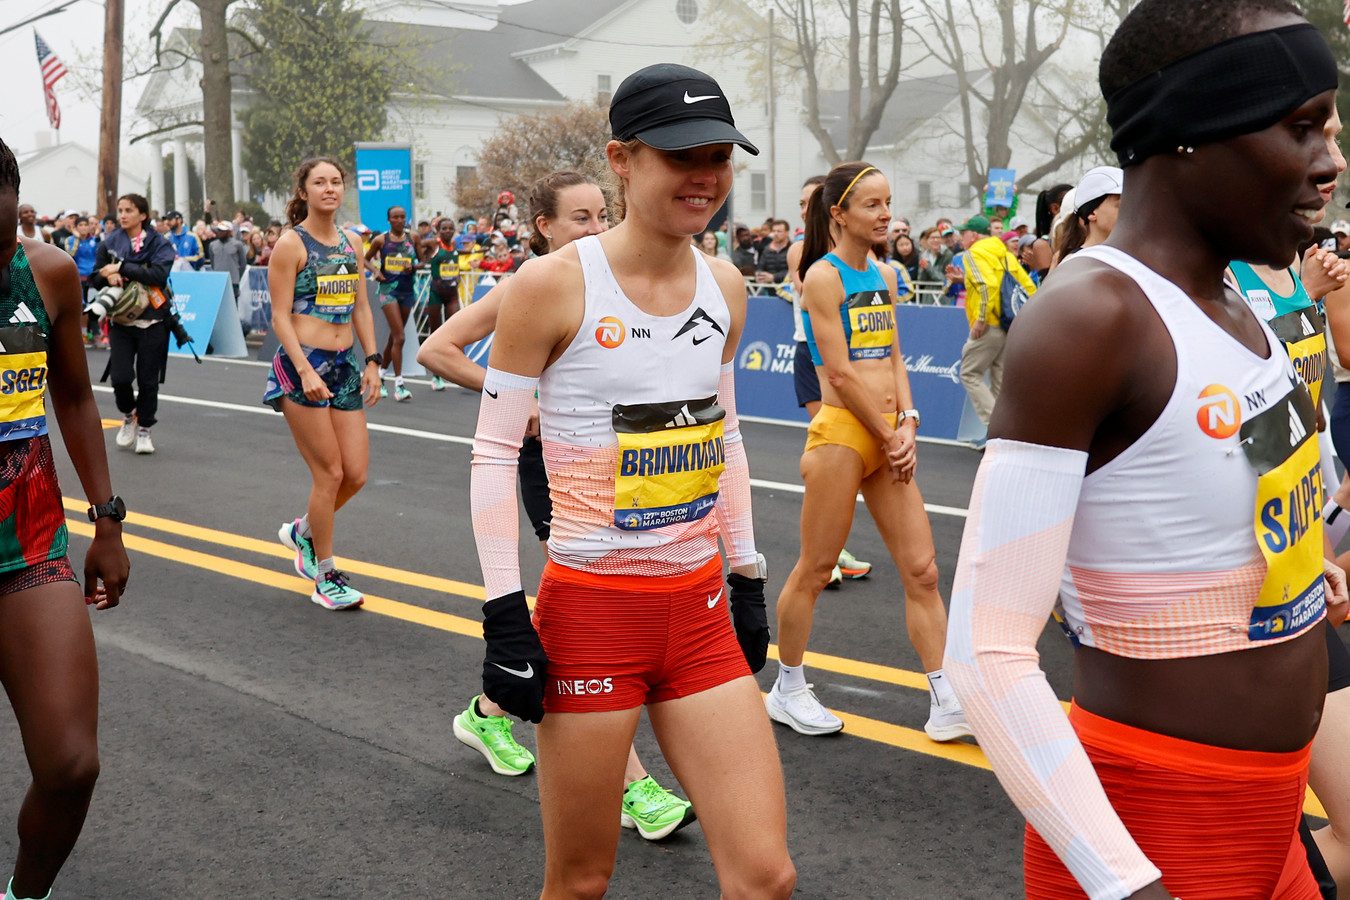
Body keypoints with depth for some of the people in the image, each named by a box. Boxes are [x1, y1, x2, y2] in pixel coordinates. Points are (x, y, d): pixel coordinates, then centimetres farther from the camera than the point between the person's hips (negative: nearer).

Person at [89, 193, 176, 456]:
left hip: (152, 322, -2)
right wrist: (109, 277, -10)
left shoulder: (159, 243, -1)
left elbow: (158, 274, -17)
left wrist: (121, 268, -18)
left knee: (148, 380, 1)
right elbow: (95, 279, 12)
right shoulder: (109, 243, 8)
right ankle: (128, 416, 21)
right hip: (121, 321, 2)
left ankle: (144, 429, 19)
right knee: (121, 377, -9)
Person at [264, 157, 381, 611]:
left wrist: (372, 362, 7)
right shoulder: (291, 244, -7)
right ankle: (325, 577, 10)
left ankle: (302, 531, 31)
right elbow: (280, 317, -10)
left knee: (356, 474, 4)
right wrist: (305, 371, -20)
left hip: (345, 365, 6)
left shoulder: (351, 243, 12)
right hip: (303, 366, -6)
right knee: (330, 474, -4)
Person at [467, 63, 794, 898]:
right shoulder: (555, 284, -12)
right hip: (591, 613, -5)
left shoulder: (725, 286, 5)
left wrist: (749, 580, 16)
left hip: (699, 611, 5)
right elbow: (493, 455, -9)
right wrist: (505, 618, -12)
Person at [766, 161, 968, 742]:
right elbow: (840, 372, -14)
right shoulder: (823, 275, -9)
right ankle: (787, 691, 21)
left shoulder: (884, 276, 14)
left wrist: (907, 424, -1)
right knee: (814, 571, 4)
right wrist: (888, 434, -9)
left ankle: (947, 706, 9)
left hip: (888, 437, 7)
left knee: (922, 570, 4)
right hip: (841, 434, -7)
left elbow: (893, 359, 14)